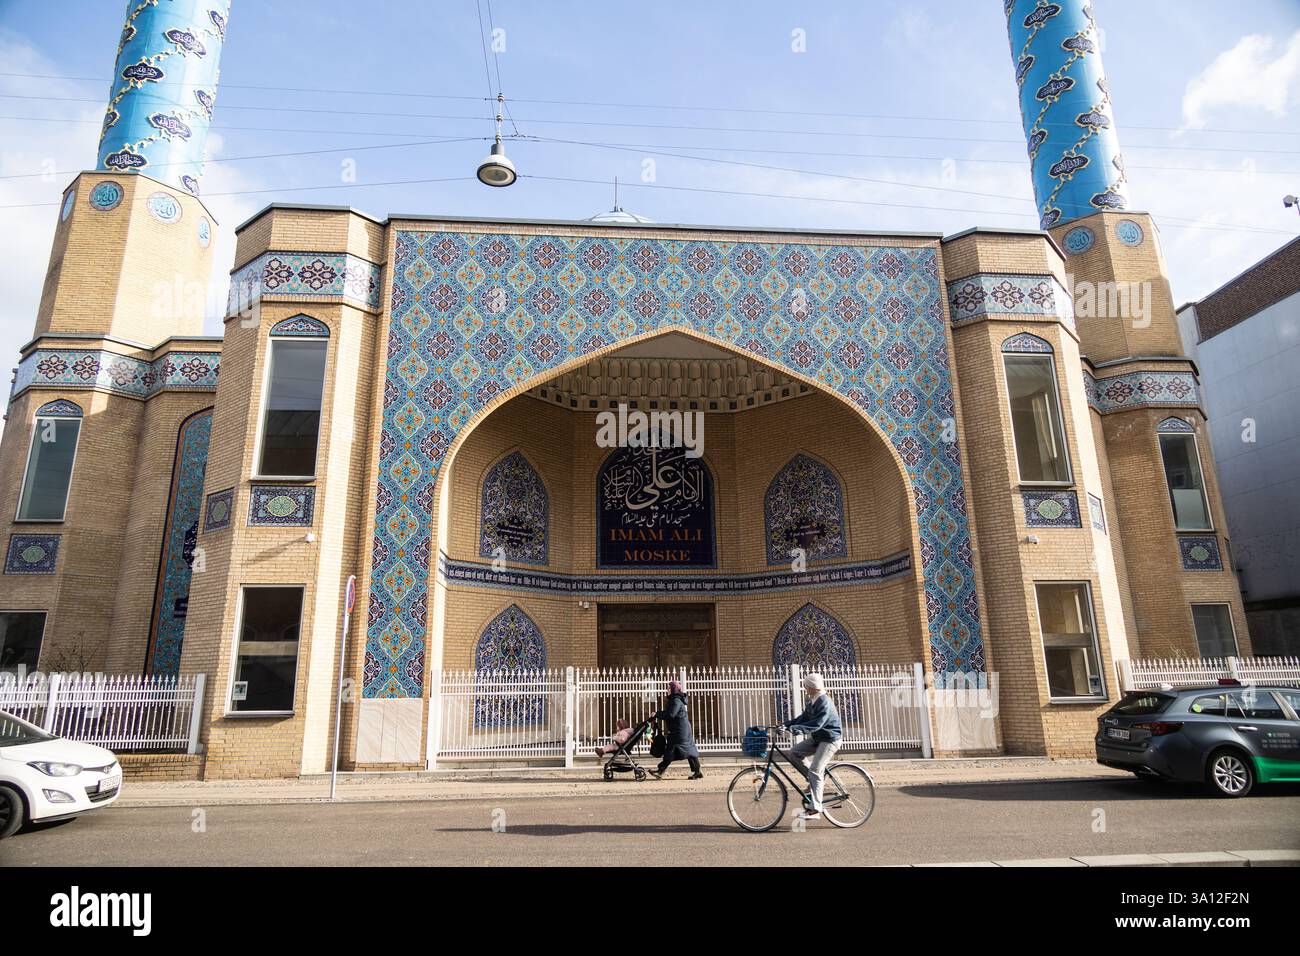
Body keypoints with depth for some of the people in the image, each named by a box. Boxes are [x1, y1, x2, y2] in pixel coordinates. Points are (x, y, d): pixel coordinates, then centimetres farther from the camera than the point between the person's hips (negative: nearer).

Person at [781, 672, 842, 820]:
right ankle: (817, 779, 10)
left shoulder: (825, 703, -23)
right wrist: (785, 724, 0)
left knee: (815, 772, -16)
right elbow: (803, 718, 12)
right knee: (794, 752, -1)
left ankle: (815, 810, -12)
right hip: (817, 737, 9)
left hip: (830, 739, -9)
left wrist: (795, 729, -37)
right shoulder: (812, 701, 7)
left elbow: (815, 724, -31)